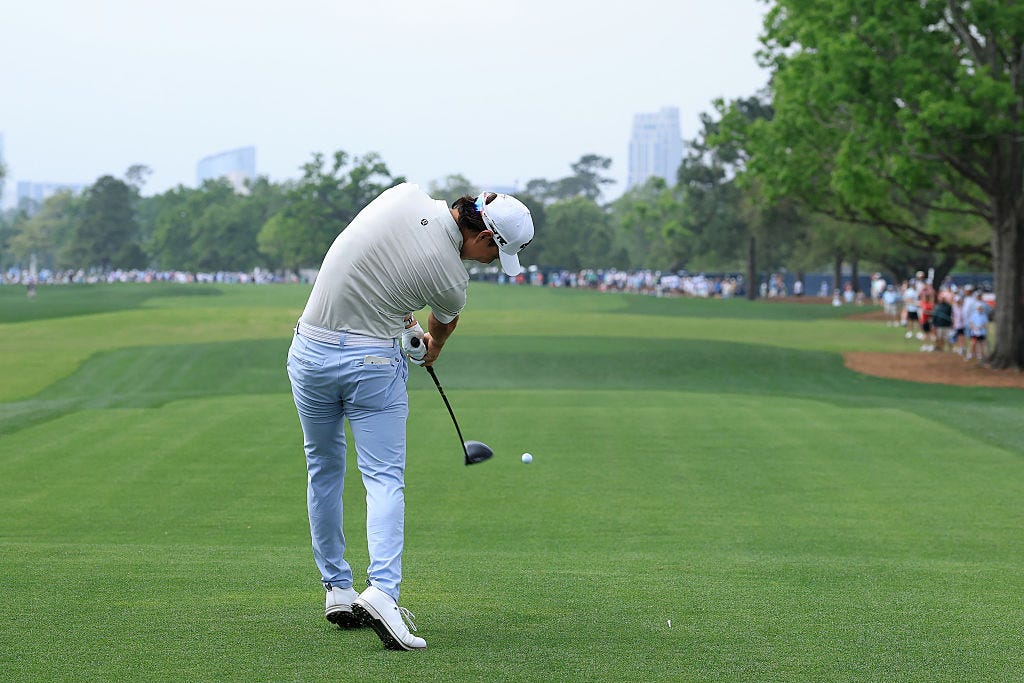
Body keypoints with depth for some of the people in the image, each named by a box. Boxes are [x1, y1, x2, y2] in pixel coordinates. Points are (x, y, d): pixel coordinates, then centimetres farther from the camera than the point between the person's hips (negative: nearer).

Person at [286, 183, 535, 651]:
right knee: (385, 479, -4)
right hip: (372, 362, -5)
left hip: (311, 352, 5)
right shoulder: (452, 278, -12)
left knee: (323, 470, 16)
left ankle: (336, 590, 21)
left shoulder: (405, 194, -4)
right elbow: (443, 325, 13)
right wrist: (432, 347, 37)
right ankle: (381, 591, -23)